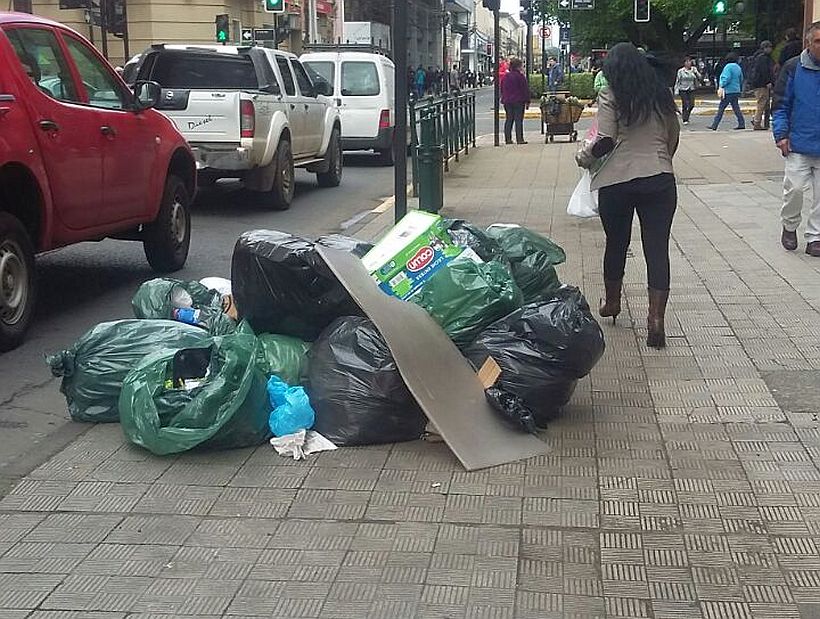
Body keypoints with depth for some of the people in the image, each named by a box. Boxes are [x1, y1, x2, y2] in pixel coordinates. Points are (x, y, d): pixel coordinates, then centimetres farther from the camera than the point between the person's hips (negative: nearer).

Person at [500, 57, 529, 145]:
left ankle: (508, 139, 9)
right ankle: (519, 139, -4)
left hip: (507, 101, 6)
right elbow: (526, 89, -8)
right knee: (518, 120, -3)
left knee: (509, 120, 10)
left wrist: (504, 99, 23)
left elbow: (502, 89, 15)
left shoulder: (506, 76, 8)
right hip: (519, 101, -6)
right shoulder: (520, 76, -11)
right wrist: (527, 101, -1)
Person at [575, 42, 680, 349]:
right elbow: (673, 137, 16)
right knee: (657, 248, 0)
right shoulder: (663, 94, 10)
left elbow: (605, 141, -11)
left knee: (616, 243, 16)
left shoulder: (610, 96, -4)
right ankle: (656, 318, -10)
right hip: (660, 180, 2)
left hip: (617, 181, -2)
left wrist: (583, 156, 7)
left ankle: (612, 303, 35)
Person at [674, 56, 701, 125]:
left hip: (691, 90, 3)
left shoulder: (693, 70, 8)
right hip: (683, 90, -3)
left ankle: (686, 116, 21)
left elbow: (699, 77, 3)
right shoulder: (680, 71, 0)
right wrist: (676, 90, -5)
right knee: (685, 105, -8)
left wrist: (695, 72, -14)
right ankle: (685, 120, 2)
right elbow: (677, 81, 1)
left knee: (691, 105, -3)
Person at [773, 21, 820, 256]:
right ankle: (790, 227, 20)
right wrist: (781, 134, -7)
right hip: (799, 145, -2)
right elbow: (781, 105, 2)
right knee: (794, 188, -5)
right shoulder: (793, 68, -2)